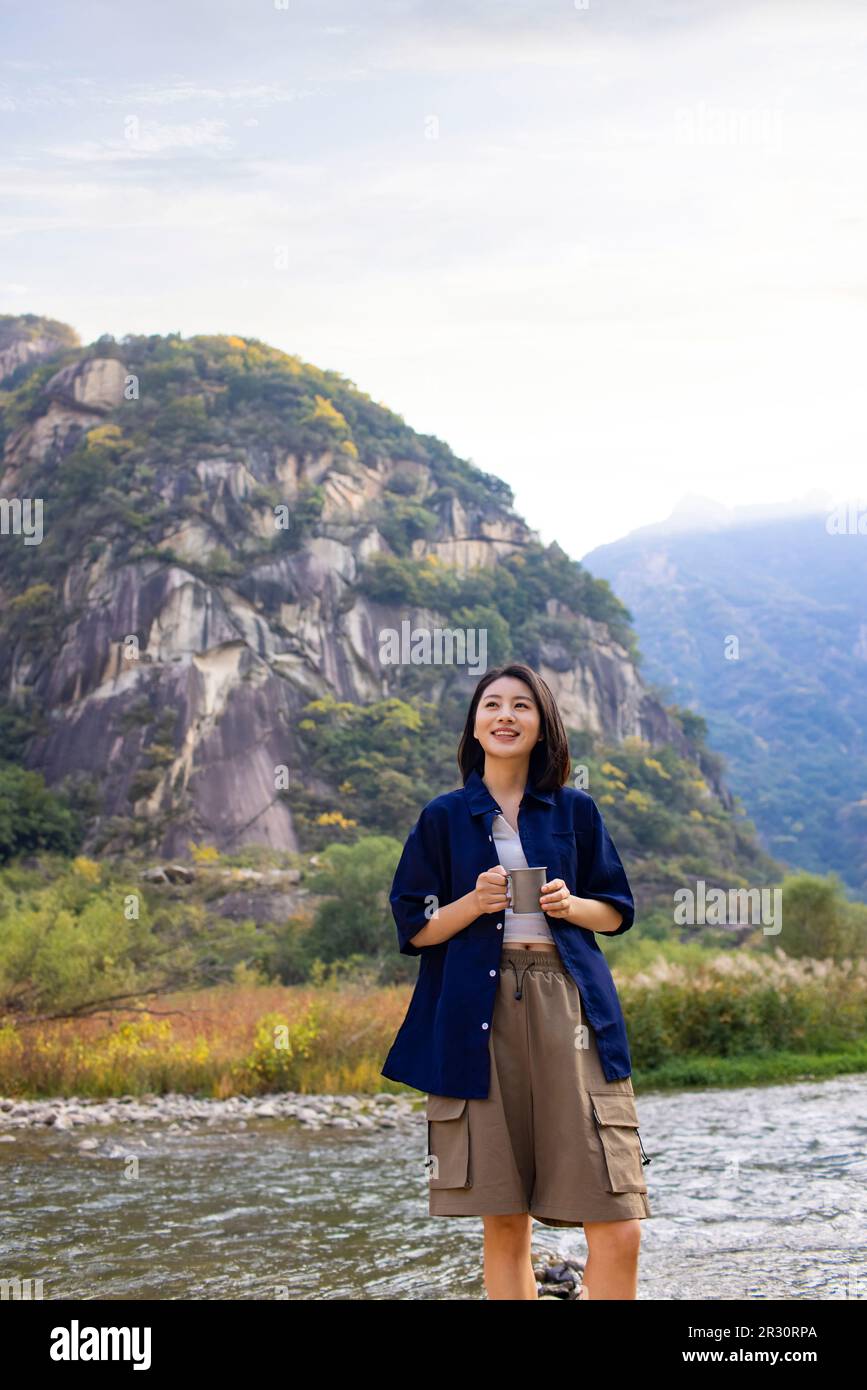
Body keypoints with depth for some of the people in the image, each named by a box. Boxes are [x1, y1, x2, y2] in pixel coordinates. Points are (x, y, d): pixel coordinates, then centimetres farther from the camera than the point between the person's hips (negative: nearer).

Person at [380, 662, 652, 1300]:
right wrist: (474, 903, -8)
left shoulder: (576, 810, 12)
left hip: (569, 1008, 0)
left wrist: (571, 906, -4)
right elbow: (414, 928, 10)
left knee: (618, 1229, -9)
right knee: (504, 1223, 2)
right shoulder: (444, 817, 10)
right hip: (480, 1015, 0)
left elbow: (618, 911, 16)